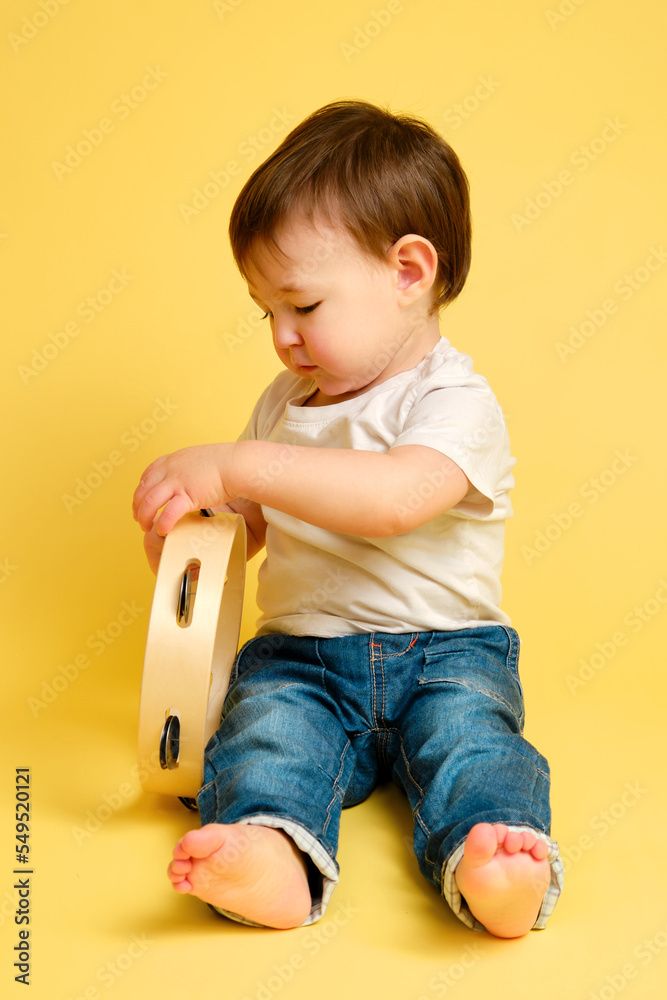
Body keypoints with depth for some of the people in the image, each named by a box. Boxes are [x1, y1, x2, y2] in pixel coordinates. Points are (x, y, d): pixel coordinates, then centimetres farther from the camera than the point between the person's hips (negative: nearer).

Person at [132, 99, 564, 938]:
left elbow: (396, 498, -32)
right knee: (263, 724, -26)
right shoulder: (285, 400, 14)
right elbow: (254, 523, 23)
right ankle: (270, 850, -49)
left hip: (442, 649, -3)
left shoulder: (456, 400, -10)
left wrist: (237, 465, -30)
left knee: (465, 733, -31)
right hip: (300, 654, 4)